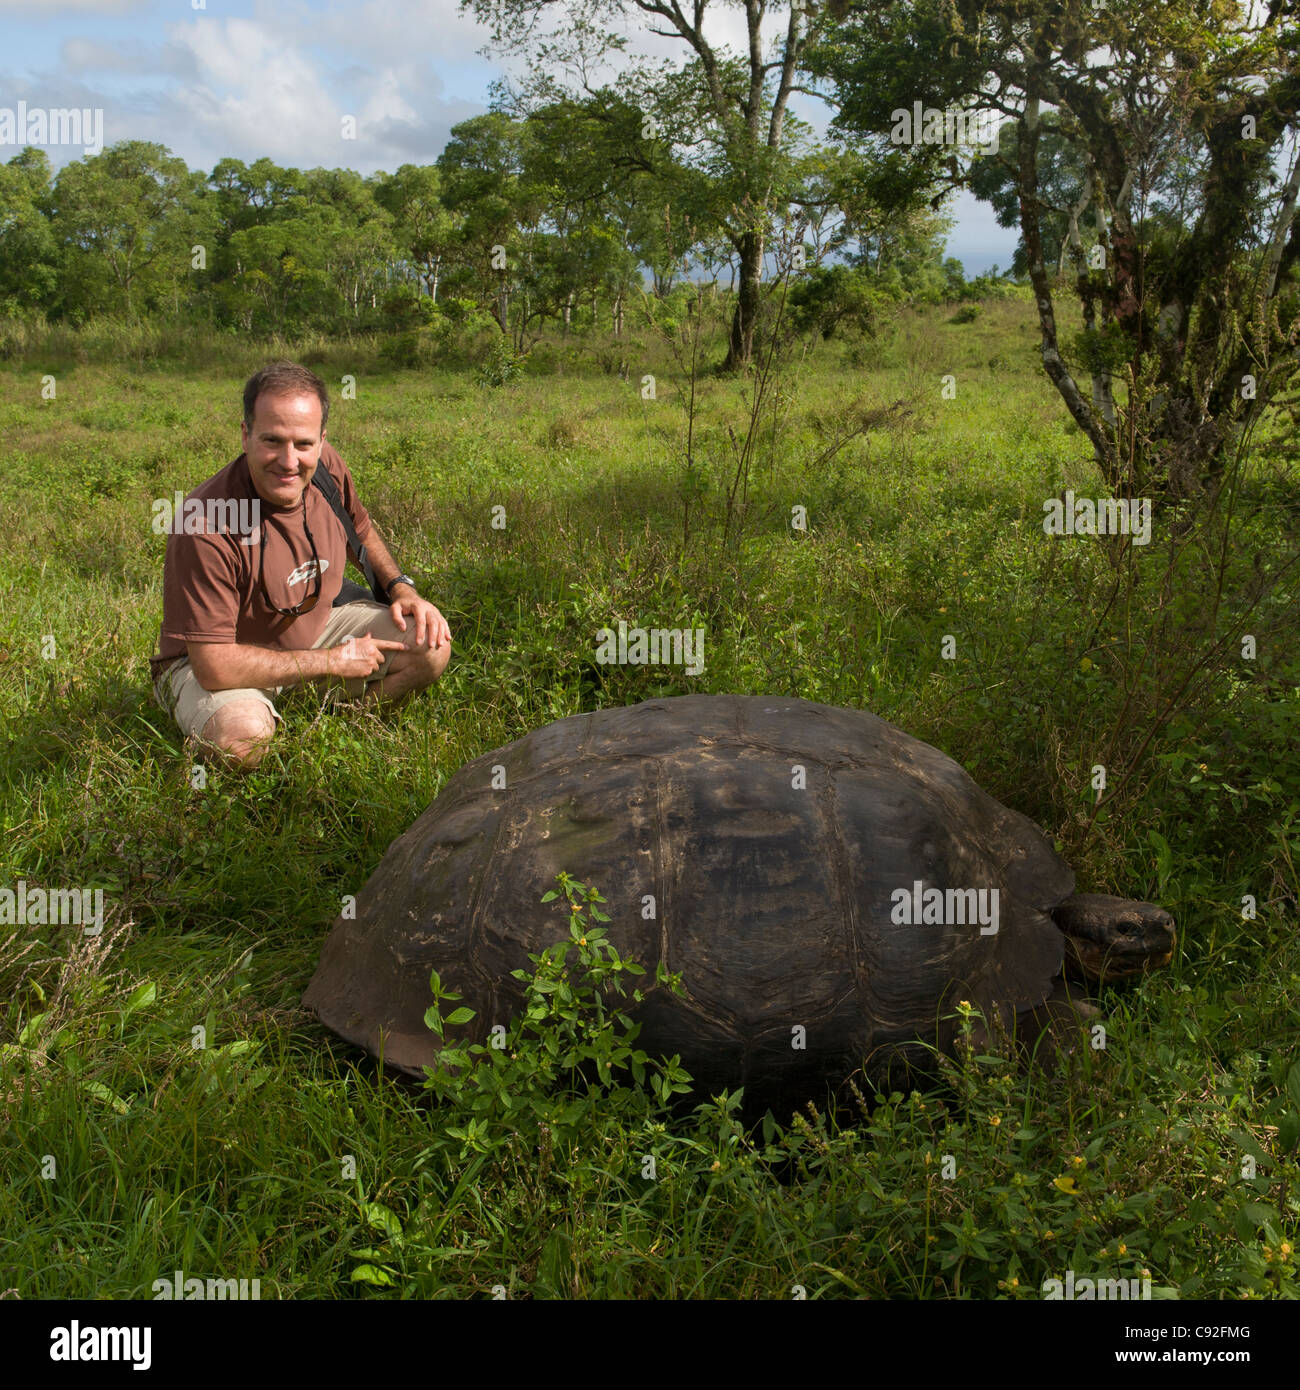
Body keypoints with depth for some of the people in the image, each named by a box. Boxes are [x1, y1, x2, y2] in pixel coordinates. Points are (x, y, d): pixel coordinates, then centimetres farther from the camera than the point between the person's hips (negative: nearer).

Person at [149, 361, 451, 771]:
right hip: (217, 660, -6)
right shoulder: (206, 524, -34)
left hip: (316, 627, 7)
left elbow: (360, 531, 14)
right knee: (242, 737, -39)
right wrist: (334, 661, -25)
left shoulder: (325, 466, -12)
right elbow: (214, 665, -33)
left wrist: (401, 586, -4)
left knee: (431, 646, -10)